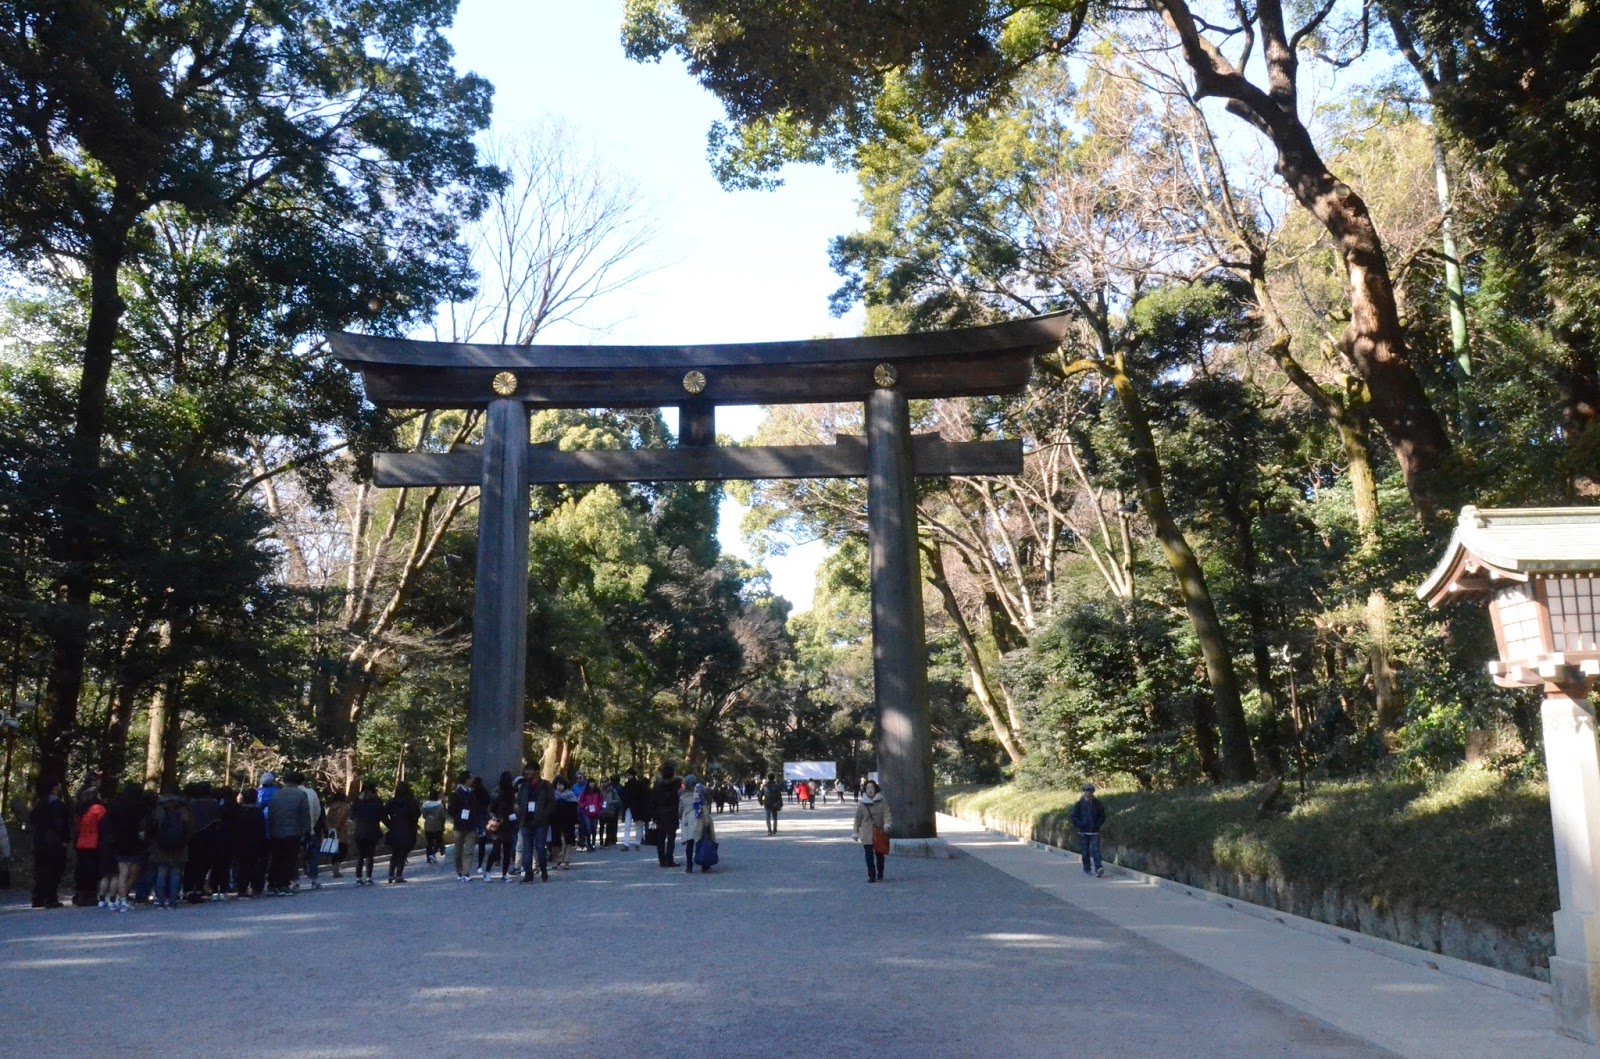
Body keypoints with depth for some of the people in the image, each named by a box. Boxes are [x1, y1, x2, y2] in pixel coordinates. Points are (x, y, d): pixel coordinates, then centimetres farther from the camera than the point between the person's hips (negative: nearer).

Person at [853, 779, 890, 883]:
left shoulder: (882, 803, 0)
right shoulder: (861, 804, 3)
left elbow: (886, 814, -9)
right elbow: (858, 819, 8)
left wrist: (886, 825, -27)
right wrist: (856, 833, 9)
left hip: (880, 834, 0)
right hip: (866, 835, 0)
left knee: (879, 855, 10)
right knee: (869, 856, -3)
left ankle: (880, 875, 25)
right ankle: (871, 876, 3)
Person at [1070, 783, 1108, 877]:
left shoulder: (1097, 803, 5)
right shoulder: (1079, 804, 1)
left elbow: (1102, 816, 11)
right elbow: (1074, 816, 2)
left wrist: (1097, 824, -3)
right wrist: (1080, 825, -10)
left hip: (1095, 831, 0)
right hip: (1083, 832, 0)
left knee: (1096, 850, -12)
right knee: (1085, 851, 7)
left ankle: (1098, 868, -20)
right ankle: (1087, 869, 18)